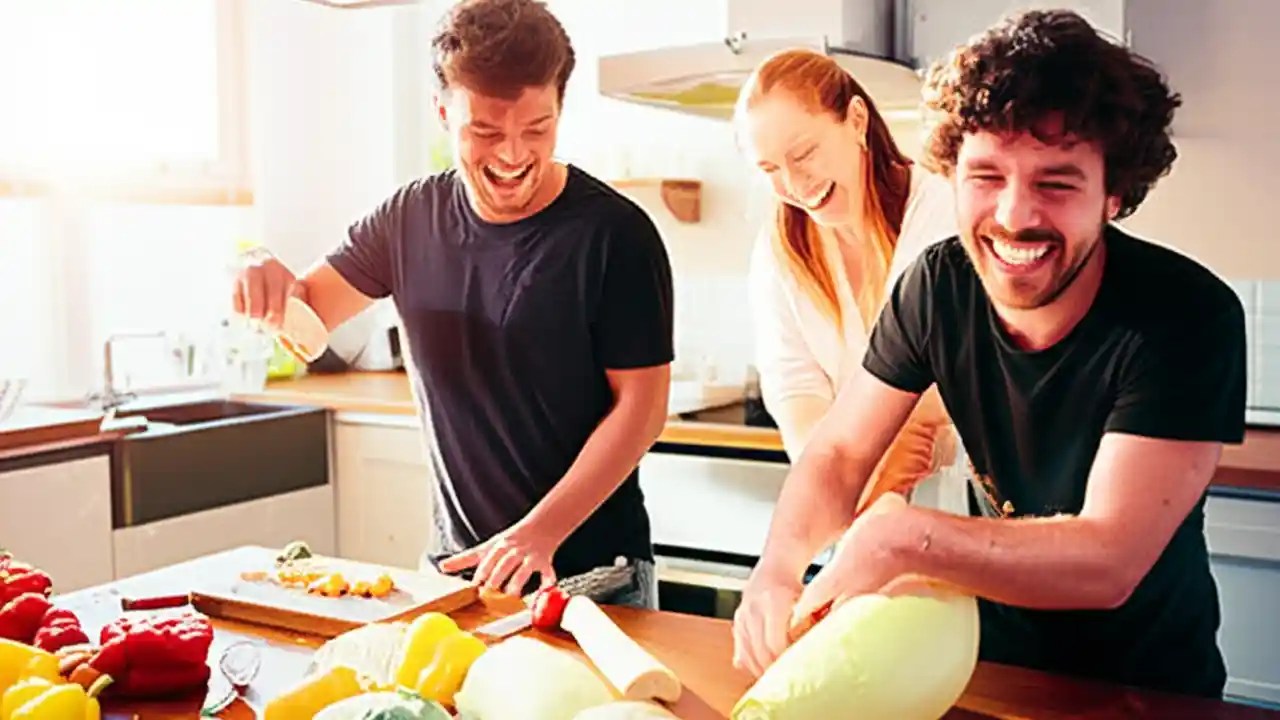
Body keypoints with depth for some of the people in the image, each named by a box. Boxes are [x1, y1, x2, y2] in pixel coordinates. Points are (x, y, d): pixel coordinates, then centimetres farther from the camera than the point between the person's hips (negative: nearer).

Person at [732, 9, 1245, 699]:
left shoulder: (1188, 317, -24)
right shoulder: (937, 286, -13)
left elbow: (1110, 561, -28)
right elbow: (837, 452, -8)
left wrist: (901, 536, -38)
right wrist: (777, 568, -27)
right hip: (994, 659, 2)